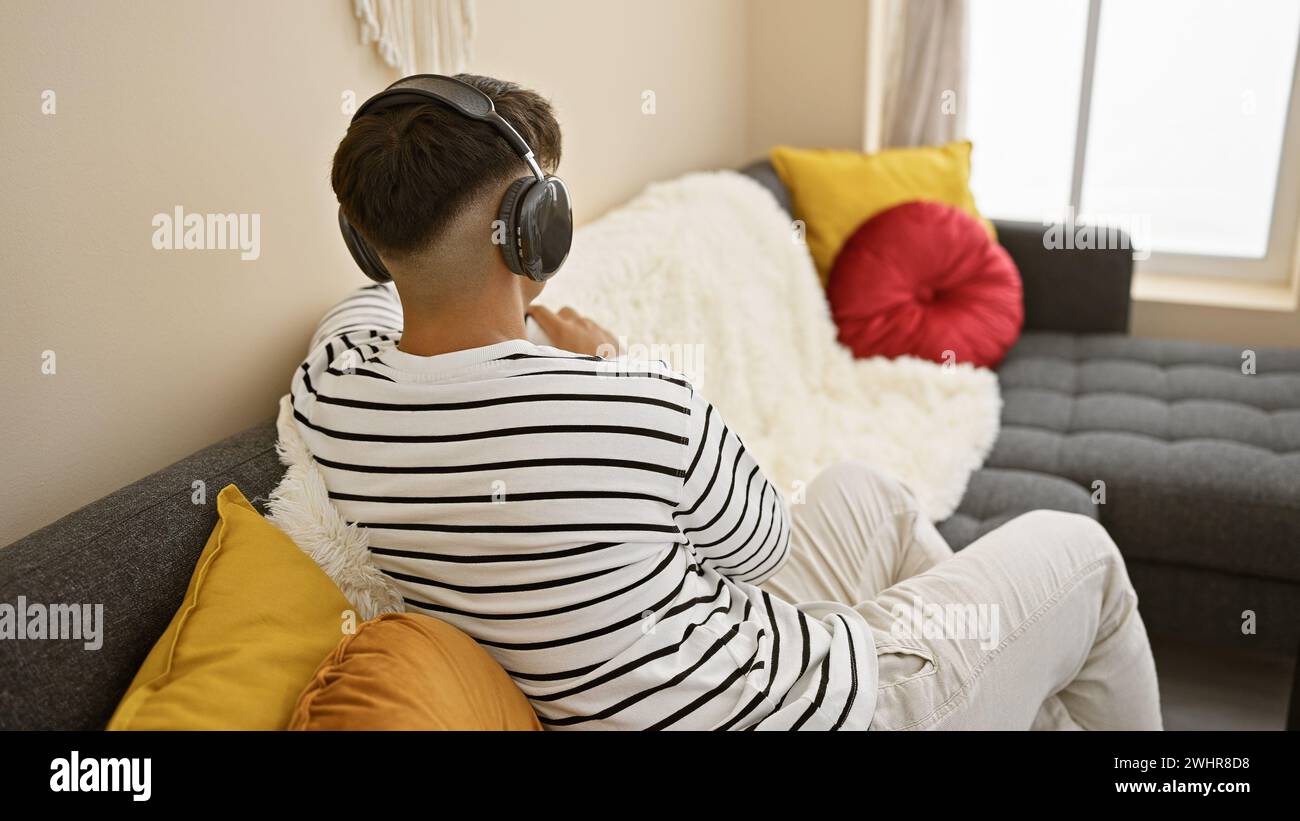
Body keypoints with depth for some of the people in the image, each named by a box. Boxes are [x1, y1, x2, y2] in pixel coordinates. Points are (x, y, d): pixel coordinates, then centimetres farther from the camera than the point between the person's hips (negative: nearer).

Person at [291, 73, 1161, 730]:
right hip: (797, 706, -7)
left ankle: (1041, 704, 46)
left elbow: (369, 301, 15)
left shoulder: (330, 387, -11)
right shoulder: (641, 405, -34)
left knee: (862, 488, 28)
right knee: (1081, 550, 12)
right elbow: (761, 545, -12)